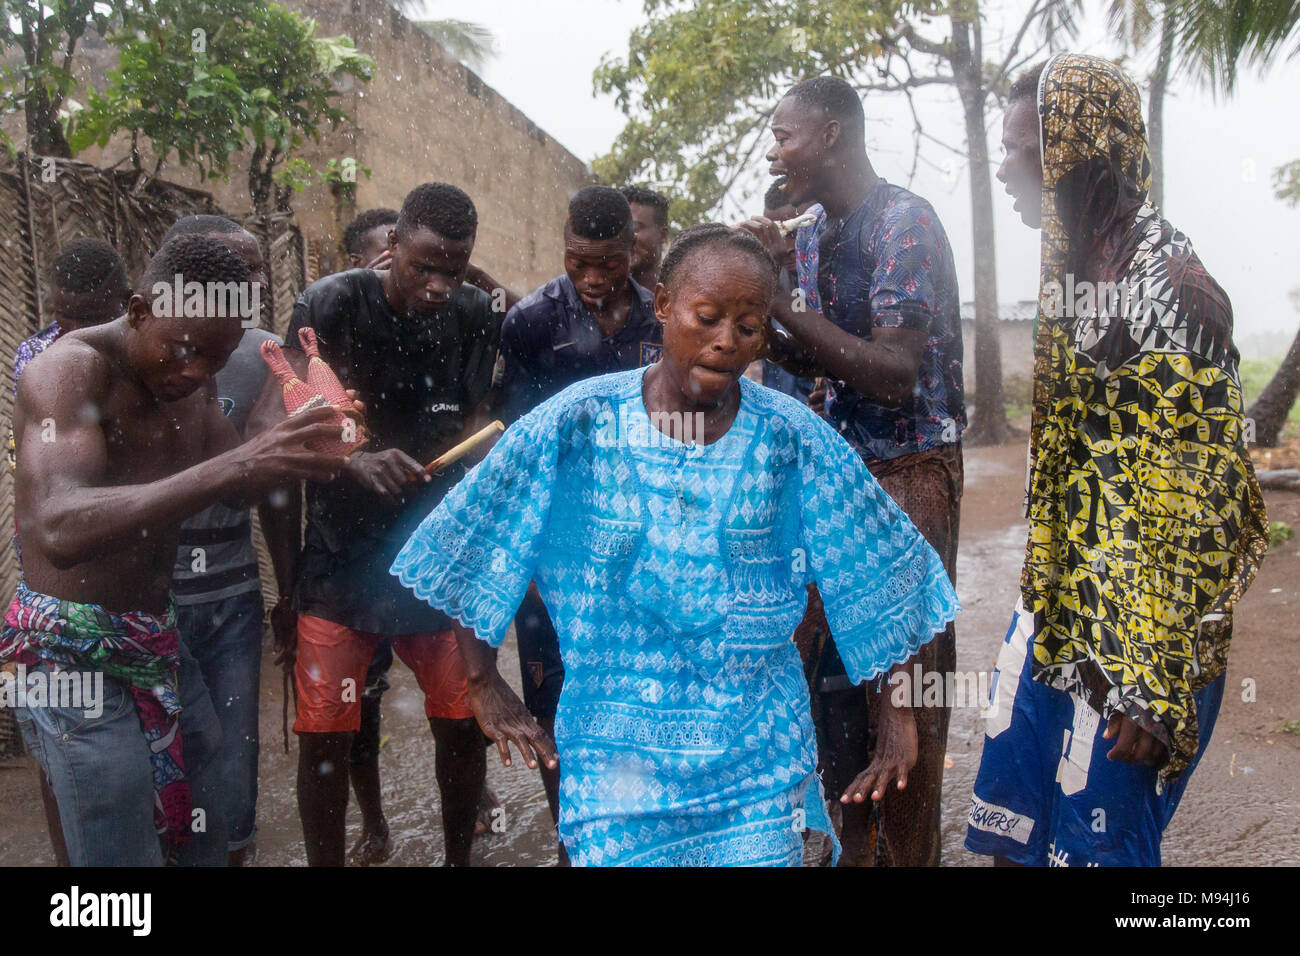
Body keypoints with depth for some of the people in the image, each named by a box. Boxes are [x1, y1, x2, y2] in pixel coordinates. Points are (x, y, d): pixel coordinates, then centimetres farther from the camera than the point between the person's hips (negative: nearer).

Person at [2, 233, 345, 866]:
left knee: (206, 840, 13)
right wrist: (230, 467, -45)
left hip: (158, 639, 7)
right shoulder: (70, 369, -19)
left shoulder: (190, 381, 5)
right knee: (123, 852, -4)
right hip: (73, 653, -7)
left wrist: (299, 450, -14)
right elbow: (60, 531, -35)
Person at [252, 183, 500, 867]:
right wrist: (354, 461, -34)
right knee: (324, 738, 0)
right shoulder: (333, 303, -10)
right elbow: (270, 421, -17)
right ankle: (327, 861, 23)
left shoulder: (476, 314, 0)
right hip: (341, 556, -2)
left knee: (463, 724, 6)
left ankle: (460, 857, 29)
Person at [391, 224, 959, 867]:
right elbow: (469, 556, -1)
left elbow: (888, 578, 0)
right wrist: (484, 686, 0)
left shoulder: (793, 439, -7)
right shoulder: (576, 423, -8)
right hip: (616, 759, 0)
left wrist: (900, 716, -1)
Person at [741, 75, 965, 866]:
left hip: (908, 474, -8)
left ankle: (911, 853, 18)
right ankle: (856, 842, 30)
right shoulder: (812, 236, 12)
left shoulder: (903, 220, -13)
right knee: (834, 662, 13)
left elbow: (893, 373, -21)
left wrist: (779, 304, -22)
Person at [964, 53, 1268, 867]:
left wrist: (1159, 689, -19)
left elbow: (1197, 504, -20)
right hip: (1059, 609, 8)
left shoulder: (1167, 291, -19)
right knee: (1015, 830, 16)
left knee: (1097, 843, 8)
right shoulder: (1075, 268, 8)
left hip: (1138, 638, -8)